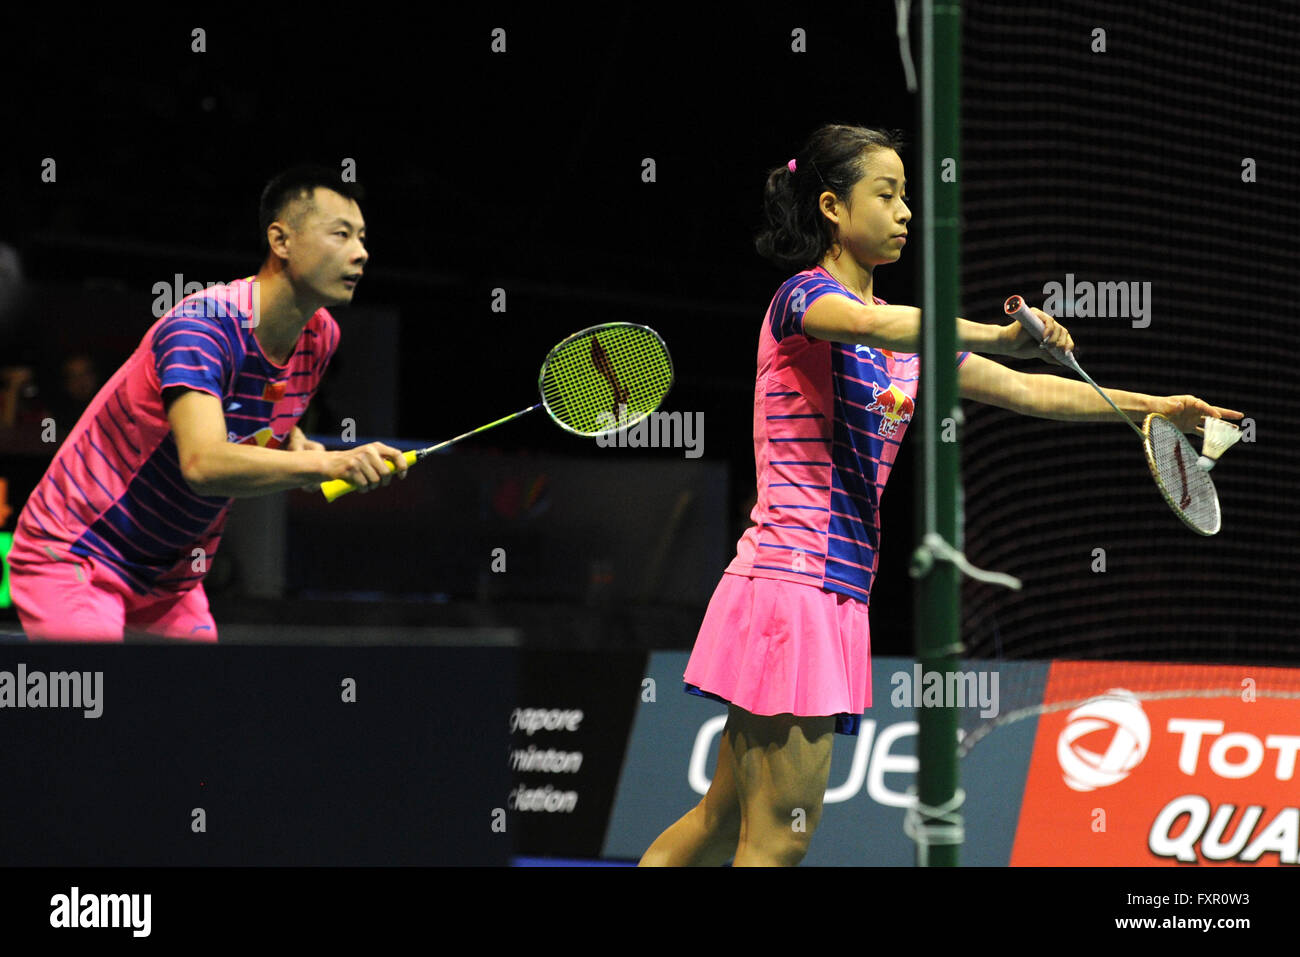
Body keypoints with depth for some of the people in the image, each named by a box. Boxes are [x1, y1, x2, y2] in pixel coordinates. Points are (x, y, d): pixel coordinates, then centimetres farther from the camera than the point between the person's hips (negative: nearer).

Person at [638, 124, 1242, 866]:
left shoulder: (905, 337, 19)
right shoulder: (804, 296, -7)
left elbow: (1025, 390, 20)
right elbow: (872, 324, -31)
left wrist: (1154, 406, 12)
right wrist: (997, 335, -39)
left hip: (840, 598, 9)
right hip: (789, 582, -9)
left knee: (723, 825, 10)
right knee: (778, 839, -9)